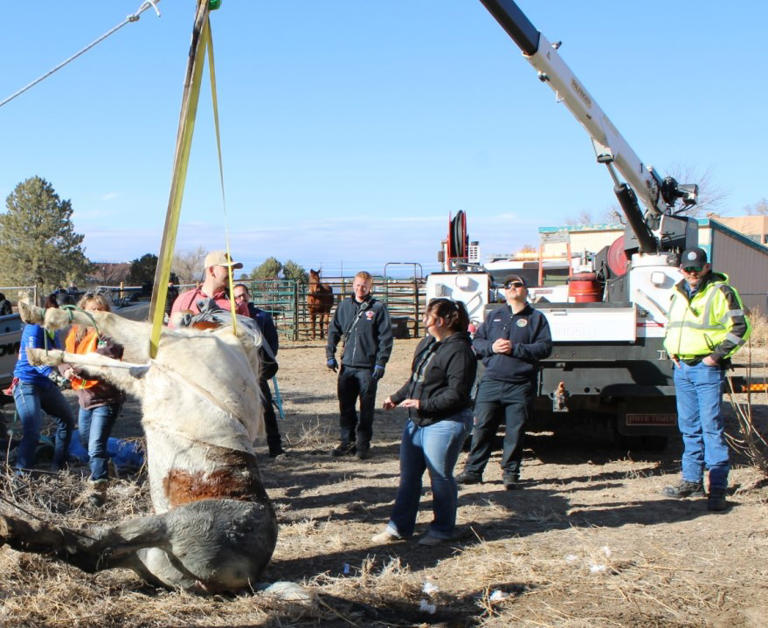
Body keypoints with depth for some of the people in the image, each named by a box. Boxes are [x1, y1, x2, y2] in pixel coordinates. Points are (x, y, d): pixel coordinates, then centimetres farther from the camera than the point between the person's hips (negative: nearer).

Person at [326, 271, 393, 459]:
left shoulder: (378, 308, -2)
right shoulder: (344, 306, 9)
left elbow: (386, 337, -4)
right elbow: (334, 331, 16)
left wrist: (381, 363, -10)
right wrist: (330, 355, 7)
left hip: (368, 367, -4)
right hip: (347, 366, 4)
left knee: (366, 408, 3)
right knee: (345, 407, 9)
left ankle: (363, 444, 12)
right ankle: (347, 441, 21)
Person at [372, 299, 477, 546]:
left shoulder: (459, 351, -17)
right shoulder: (426, 343, 12)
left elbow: (456, 394, -21)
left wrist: (423, 404, -23)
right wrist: (397, 398, 12)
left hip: (444, 424, -9)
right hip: (417, 421, 9)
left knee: (440, 477, 3)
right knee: (408, 476, 12)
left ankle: (443, 528, 19)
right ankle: (399, 526, 21)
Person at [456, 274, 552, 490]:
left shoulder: (536, 318, 7)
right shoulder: (494, 316, 17)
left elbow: (545, 347, -3)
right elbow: (477, 341, 14)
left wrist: (515, 349, -12)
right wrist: (491, 347, -8)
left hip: (520, 385, -2)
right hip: (491, 382, 2)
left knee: (515, 432, 2)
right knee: (482, 427, 1)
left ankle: (510, 472, 13)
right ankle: (473, 470, 9)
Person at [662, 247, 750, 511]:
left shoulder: (721, 292, -6)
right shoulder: (678, 294, 15)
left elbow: (740, 328, -8)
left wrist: (717, 355, -12)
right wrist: (672, 352, 12)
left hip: (707, 368, -7)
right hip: (682, 367, 7)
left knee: (712, 427, -8)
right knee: (689, 428, 12)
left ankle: (718, 488, -6)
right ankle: (692, 481, 20)